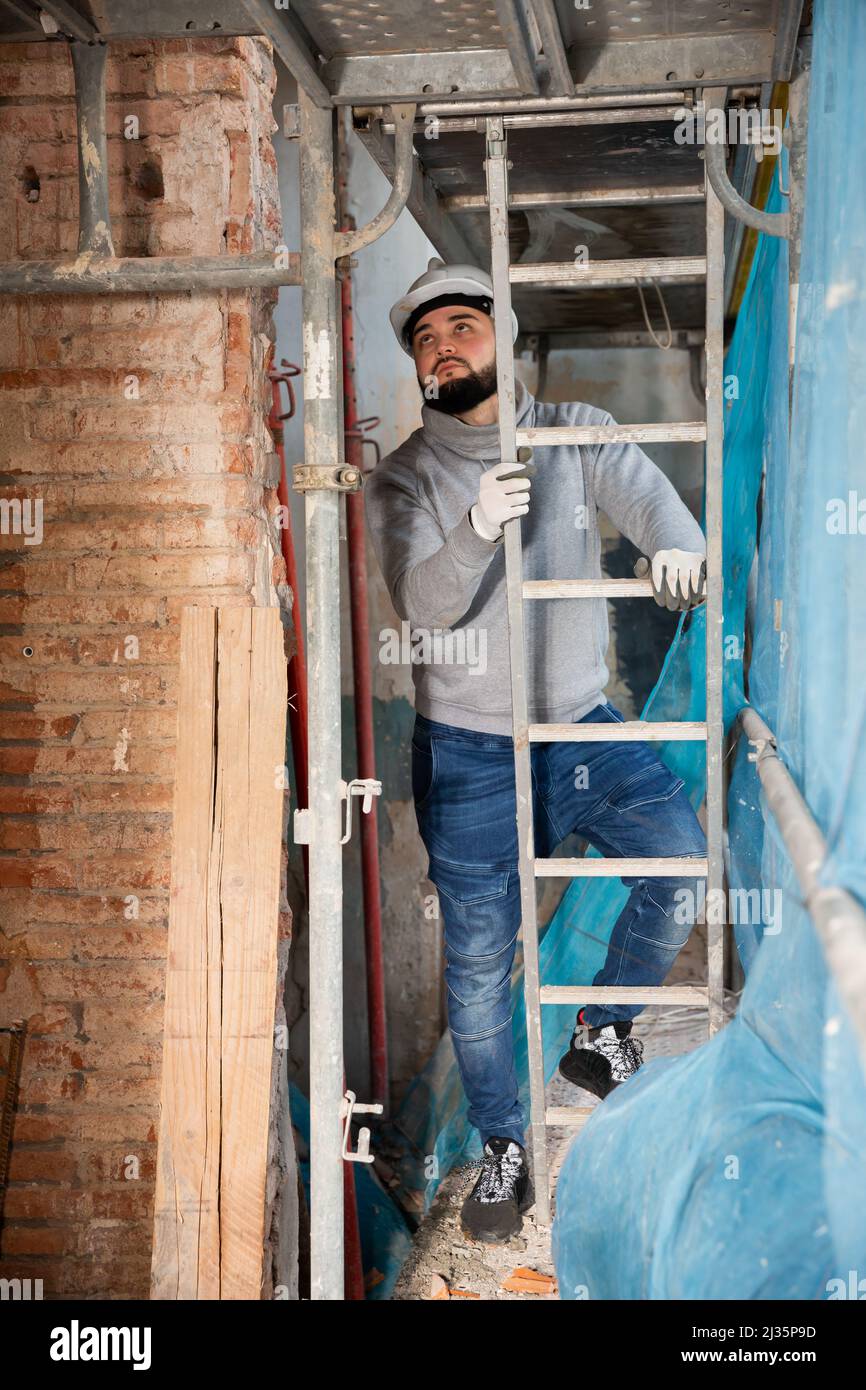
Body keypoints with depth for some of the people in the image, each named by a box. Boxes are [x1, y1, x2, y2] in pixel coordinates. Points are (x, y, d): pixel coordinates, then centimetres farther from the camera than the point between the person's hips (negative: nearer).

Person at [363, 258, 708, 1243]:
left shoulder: (574, 433, 3)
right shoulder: (400, 480, -2)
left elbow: (641, 490, -16)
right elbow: (423, 604, -16)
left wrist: (677, 544, -40)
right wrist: (476, 532, -37)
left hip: (582, 725, 2)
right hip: (468, 752, -1)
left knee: (680, 850, -20)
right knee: (478, 959, 1)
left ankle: (601, 1032, 5)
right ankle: (502, 1149, 21)